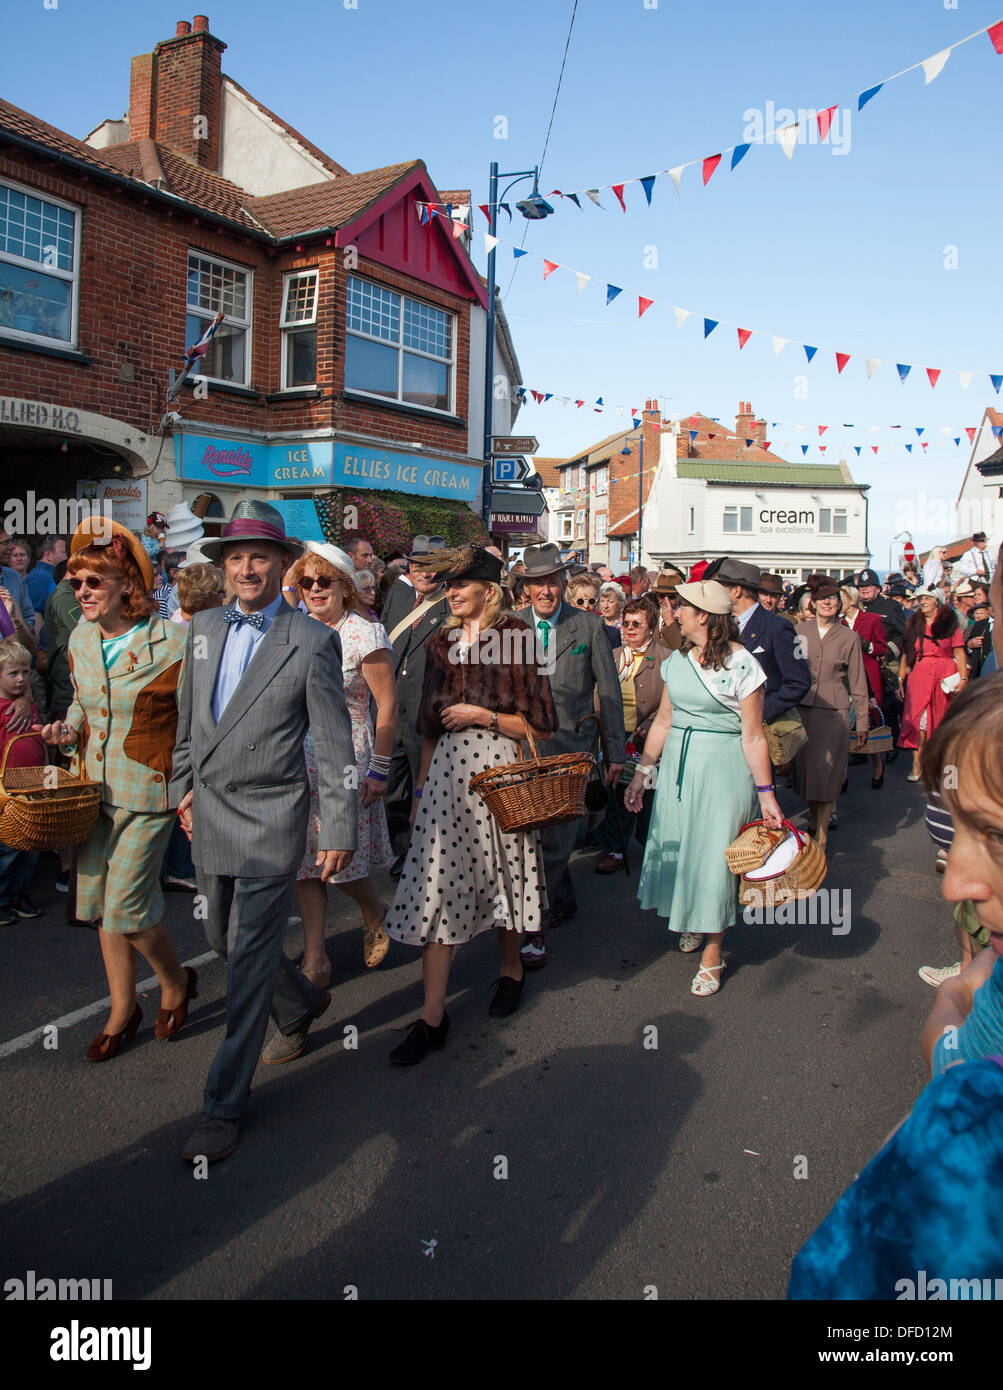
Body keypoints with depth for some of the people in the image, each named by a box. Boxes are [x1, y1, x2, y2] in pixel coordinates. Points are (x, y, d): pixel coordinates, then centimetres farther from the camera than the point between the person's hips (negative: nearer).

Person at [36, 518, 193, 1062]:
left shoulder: (171, 643, -15)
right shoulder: (80, 640, 5)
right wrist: (68, 728, 0)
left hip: (147, 791, -7)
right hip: (93, 788, 7)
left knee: (125, 904, -5)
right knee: (100, 901, 13)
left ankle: (175, 981, 25)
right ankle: (122, 1010, 31)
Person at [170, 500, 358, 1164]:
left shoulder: (313, 642, -11)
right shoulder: (203, 627, 7)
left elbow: (336, 746, -9)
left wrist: (341, 831, -9)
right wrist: (184, 784, 18)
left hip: (269, 821, -7)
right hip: (209, 816, 7)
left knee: (249, 960, -1)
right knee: (224, 940, 20)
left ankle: (227, 1103, 12)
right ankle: (303, 1002, 47)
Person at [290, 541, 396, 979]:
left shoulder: (365, 634, -9)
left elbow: (387, 704, -9)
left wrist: (379, 770, -11)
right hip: (299, 760, 5)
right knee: (305, 861, 6)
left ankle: (374, 912, 31)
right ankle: (314, 959, 15)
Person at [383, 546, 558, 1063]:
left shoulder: (516, 638, -3)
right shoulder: (442, 643, 12)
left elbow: (540, 725, -4)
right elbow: (429, 725, 15)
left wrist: (481, 715, -13)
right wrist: (420, 787, 12)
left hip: (500, 768, -3)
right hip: (447, 769, 4)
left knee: (502, 870, 11)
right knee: (437, 881, -3)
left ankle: (510, 969, 38)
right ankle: (433, 1015, 2)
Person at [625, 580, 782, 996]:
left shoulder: (740, 664, -12)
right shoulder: (678, 660, 7)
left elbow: (753, 735, -11)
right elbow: (663, 720, 11)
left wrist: (765, 793, -12)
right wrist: (642, 772, 9)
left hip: (722, 769, -6)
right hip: (678, 764, 6)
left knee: (713, 853, 1)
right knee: (676, 843, 13)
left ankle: (712, 954, 16)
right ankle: (691, 923, 40)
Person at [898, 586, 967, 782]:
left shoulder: (950, 623, 5)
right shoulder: (914, 624, 12)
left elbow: (959, 653, -1)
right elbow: (906, 654, 10)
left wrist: (963, 678, -12)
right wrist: (901, 680, 2)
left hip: (945, 677, -1)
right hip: (918, 676, 2)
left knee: (943, 720, 2)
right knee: (918, 719, -7)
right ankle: (916, 767, -6)